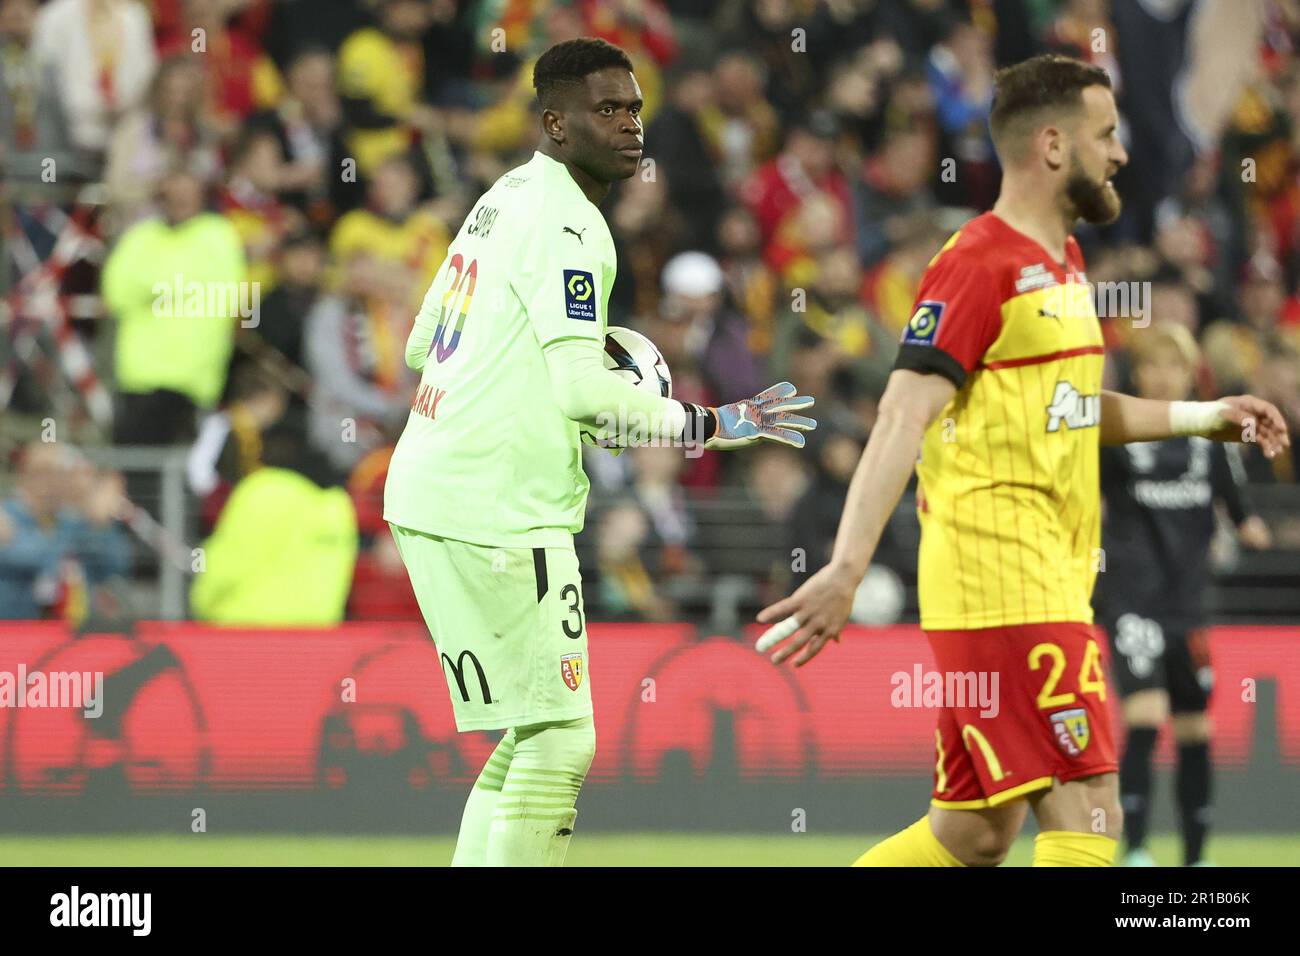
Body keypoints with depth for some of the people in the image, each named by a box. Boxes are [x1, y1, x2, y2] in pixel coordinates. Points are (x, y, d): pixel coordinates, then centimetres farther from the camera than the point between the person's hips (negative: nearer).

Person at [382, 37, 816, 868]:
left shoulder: (503, 202, 18)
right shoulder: (565, 223, -13)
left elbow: (423, 343, 26)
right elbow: (584, 391, -19)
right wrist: (714, 425, -12)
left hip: (430, 492, 10)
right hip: (496, 511, -10)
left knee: (533, 738, 14)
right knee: (560, 743, -9)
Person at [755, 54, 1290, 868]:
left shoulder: (1062, 264, 18)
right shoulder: (980, 264, -11)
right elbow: (904, 420, -20)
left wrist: (1202, 418, 27)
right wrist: (847, 570, -28)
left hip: (1049, 582, 10)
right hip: (1003, 589, -10)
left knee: (973, 837, 8)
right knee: (1087, 815, -12)